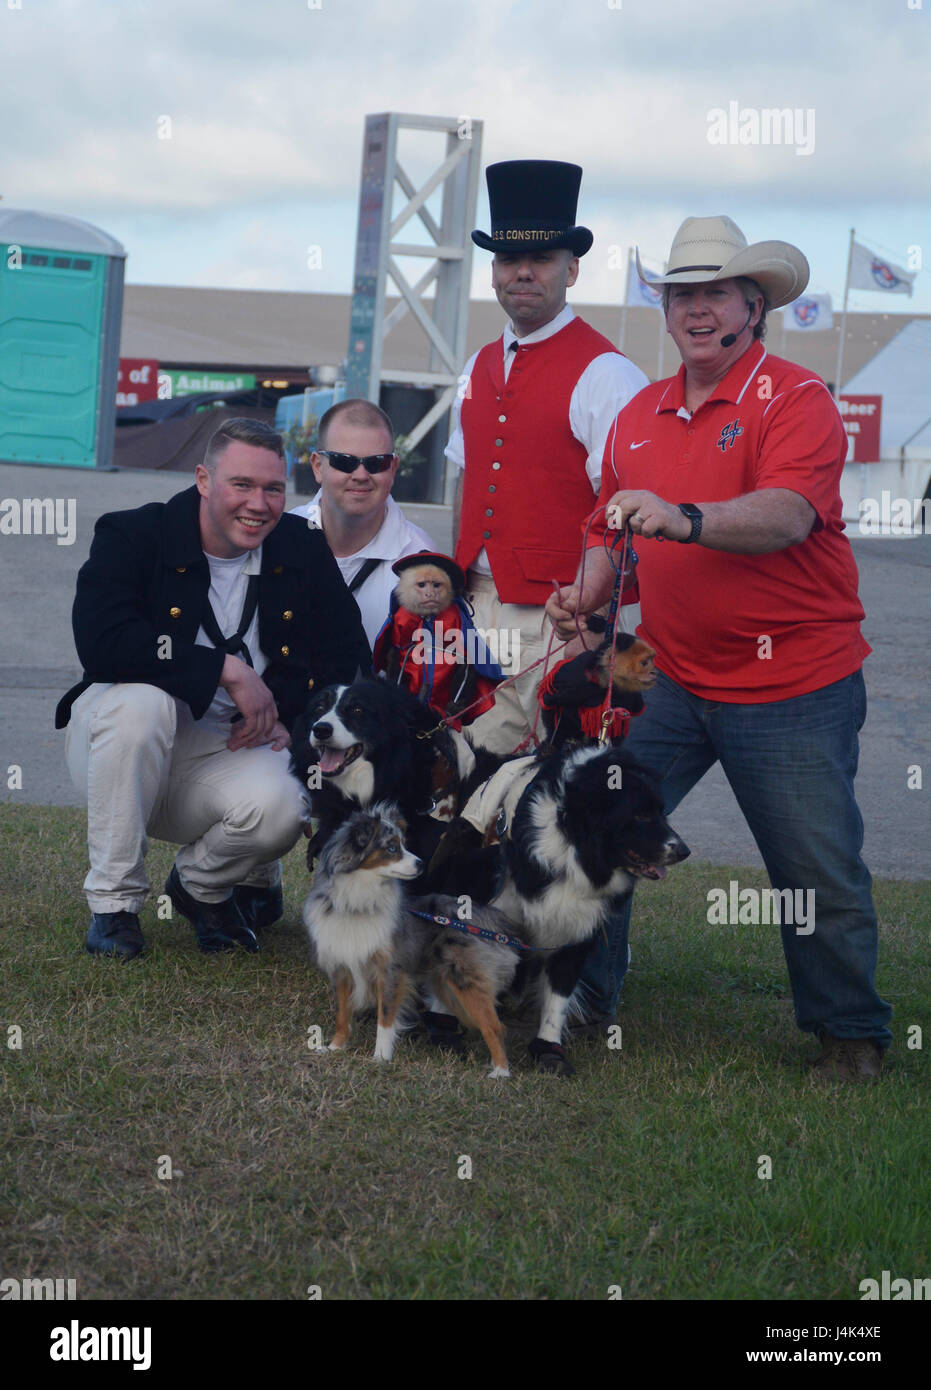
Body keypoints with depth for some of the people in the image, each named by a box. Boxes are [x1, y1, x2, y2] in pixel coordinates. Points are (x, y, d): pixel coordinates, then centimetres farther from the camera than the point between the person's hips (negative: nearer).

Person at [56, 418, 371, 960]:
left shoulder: (305, 553, 2)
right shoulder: (132, 535, -10)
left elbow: (351, 665, 6)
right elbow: (103, 643, -27)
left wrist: (291, 718, -13)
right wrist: (228, 670, -27)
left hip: (228, 751, 2)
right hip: (121, 738, -2)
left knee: (281, 804, -31)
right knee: (140, 701, -37)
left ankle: (202, 885, 7)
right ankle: (114, 902, -21)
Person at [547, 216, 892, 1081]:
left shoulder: (795, 398, -10)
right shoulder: (639, 415, 11)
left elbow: (788, 515, -26)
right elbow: (613, 530, 22)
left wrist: (683, 517, -41)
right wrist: (587, 593, 2)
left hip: (792, 689, -5)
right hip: (672, 678, 6)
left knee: (818, 871, -1)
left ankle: (850, 1035, 18)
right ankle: (579, 999, 18)